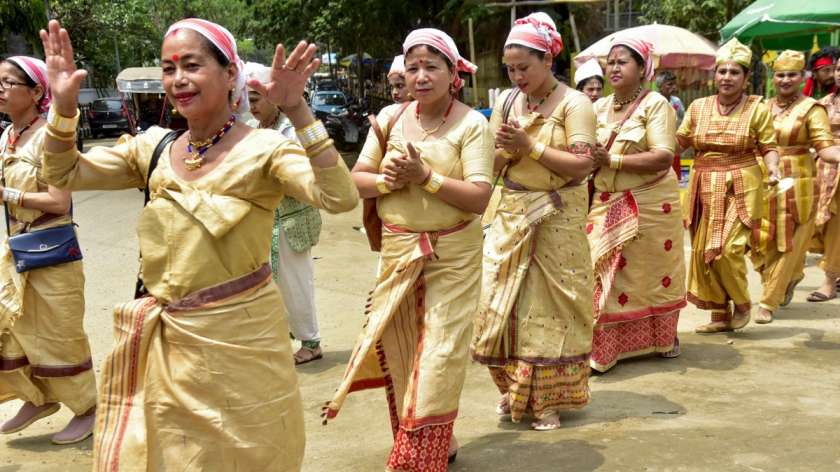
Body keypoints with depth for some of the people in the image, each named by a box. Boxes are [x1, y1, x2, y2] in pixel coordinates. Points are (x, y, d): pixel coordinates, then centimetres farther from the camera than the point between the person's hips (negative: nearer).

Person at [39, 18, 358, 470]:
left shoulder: (263, 148, -12)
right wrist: (63, 104, -9)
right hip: (165, 340, 5)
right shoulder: (155, 148, 4)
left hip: (239, 336, -5)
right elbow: (63, 175, 6)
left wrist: (298, 111, -35)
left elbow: (340, 197, -26)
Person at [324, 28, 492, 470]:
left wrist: (425, 176, -22)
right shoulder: (390, 119, 5)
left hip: (452, 255, -4)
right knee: (398, 349, 10)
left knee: (437, 356, -3)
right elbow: (356, 180, 6)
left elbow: (479, 198, -15)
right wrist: (386, 181, -14)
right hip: (398, 249, 4)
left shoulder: (471, 124, -8)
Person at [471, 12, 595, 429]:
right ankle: (515, 389, 23)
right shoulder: (506, 102, 7)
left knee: (550, 305, 2)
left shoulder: (574, 103, -8)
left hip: (557, 219, -5)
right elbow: (491, 164, 9)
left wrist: (531, 146, -19)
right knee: (502, 301, 5)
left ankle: (548, 398, 15)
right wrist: (505, 150, -13)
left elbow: (583, 164, -16)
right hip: (511, 215, 5)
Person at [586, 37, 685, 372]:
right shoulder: (599, 108, 11)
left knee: (653, 269, 8)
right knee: (603, 273, -2)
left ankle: (663, 338, 28)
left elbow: (663, 157, -17)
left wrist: (612, 160, -21)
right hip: (606, 204, 4)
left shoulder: (655, 104, -6)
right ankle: (601, 347, 3)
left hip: (650, 204, -4)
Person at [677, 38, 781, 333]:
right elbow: (680, 142, 12)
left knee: (727, 249, -13)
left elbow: (769, 146, -2)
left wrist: (772, 167, -20)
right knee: (704, 252, 6)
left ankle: (742, 303, 14)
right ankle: (720, 315, 20)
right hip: (705, 188, 4)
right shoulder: (698, 106, 6)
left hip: (740, 189, -4)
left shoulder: (757, 109, -3)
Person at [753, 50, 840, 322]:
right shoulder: (764, 107, 10)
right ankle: (792, 276, 35)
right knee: (762, 242, 6)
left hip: (798, 186, -5)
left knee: (787, 246, -1)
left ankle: (769, 303, 10)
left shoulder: (811, 109, -5)